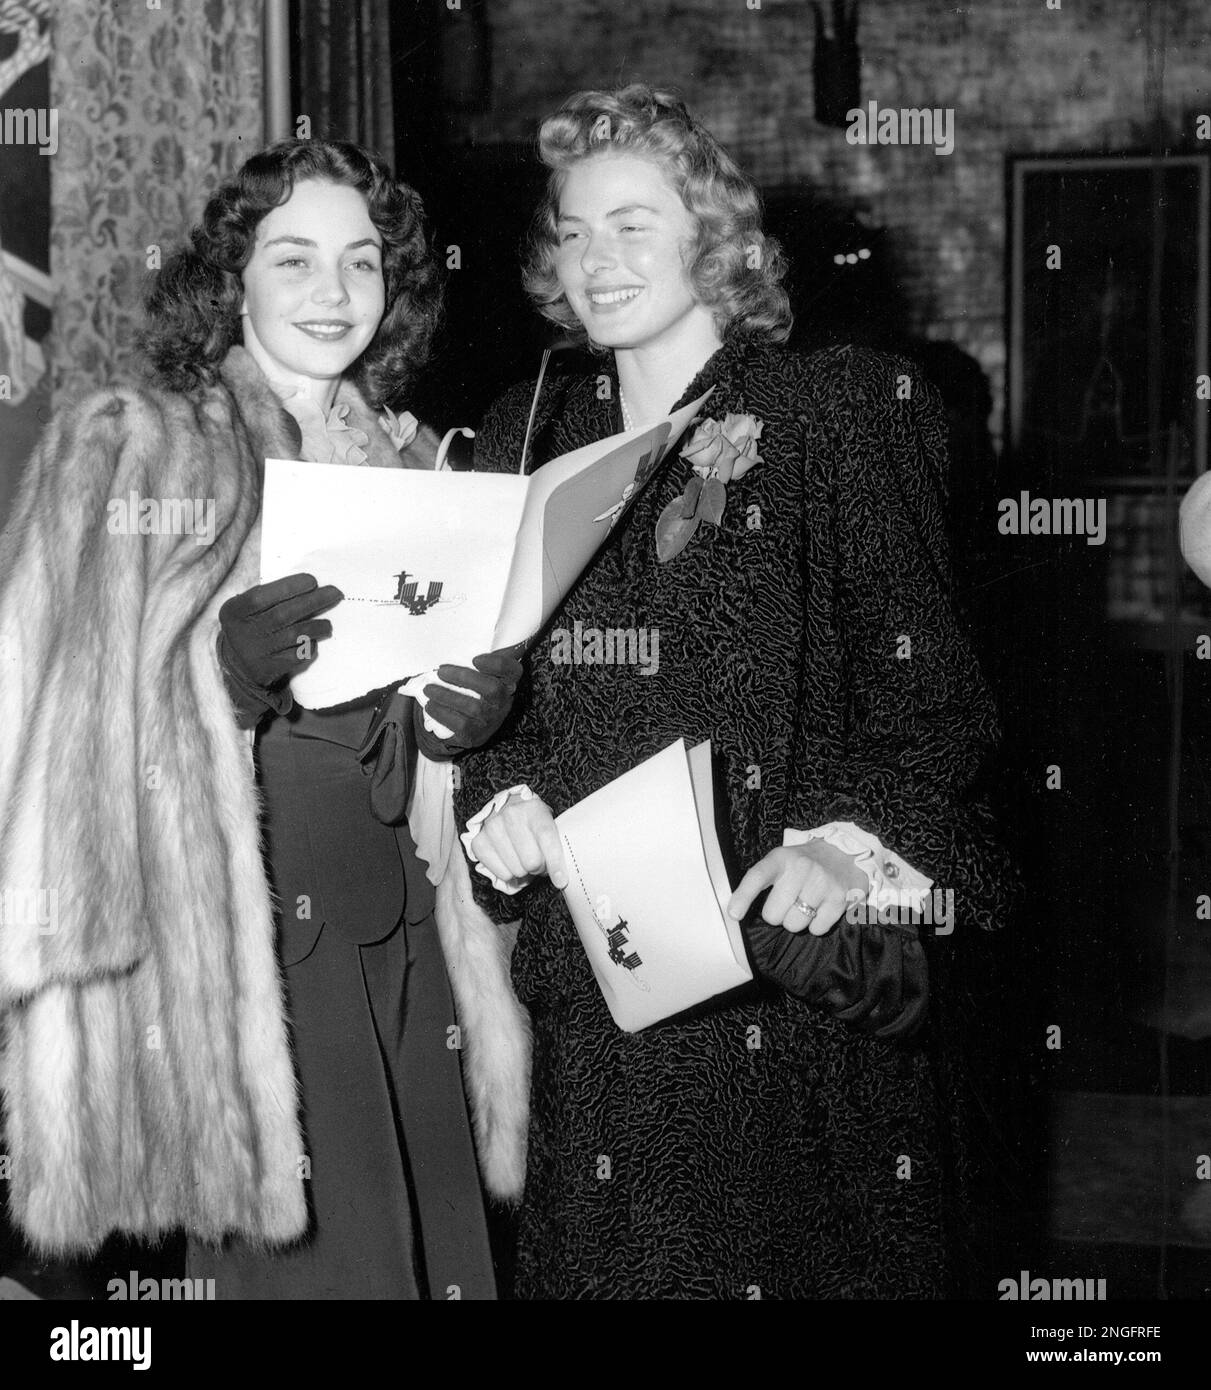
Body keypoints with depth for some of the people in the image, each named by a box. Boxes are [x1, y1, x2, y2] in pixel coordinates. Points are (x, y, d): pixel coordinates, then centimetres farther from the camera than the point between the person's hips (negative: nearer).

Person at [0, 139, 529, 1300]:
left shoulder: (409, 461, 14)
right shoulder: (128, 449, -3)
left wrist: (473, 704, 1)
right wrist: (224, 671, -25)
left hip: (401, 939, 6)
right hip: (235, 954, -5)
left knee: (442, 1256, 5)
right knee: (304, 1260, -5)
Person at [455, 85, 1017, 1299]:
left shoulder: (851, 411, 2)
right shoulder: (526, 435, 13)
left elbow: (926, 685, -3)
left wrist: (847, 840, -17)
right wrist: (504, 795, -4)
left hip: (805, 978, -3)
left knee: (810, 1247, 1)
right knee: (615, 1259, 5)